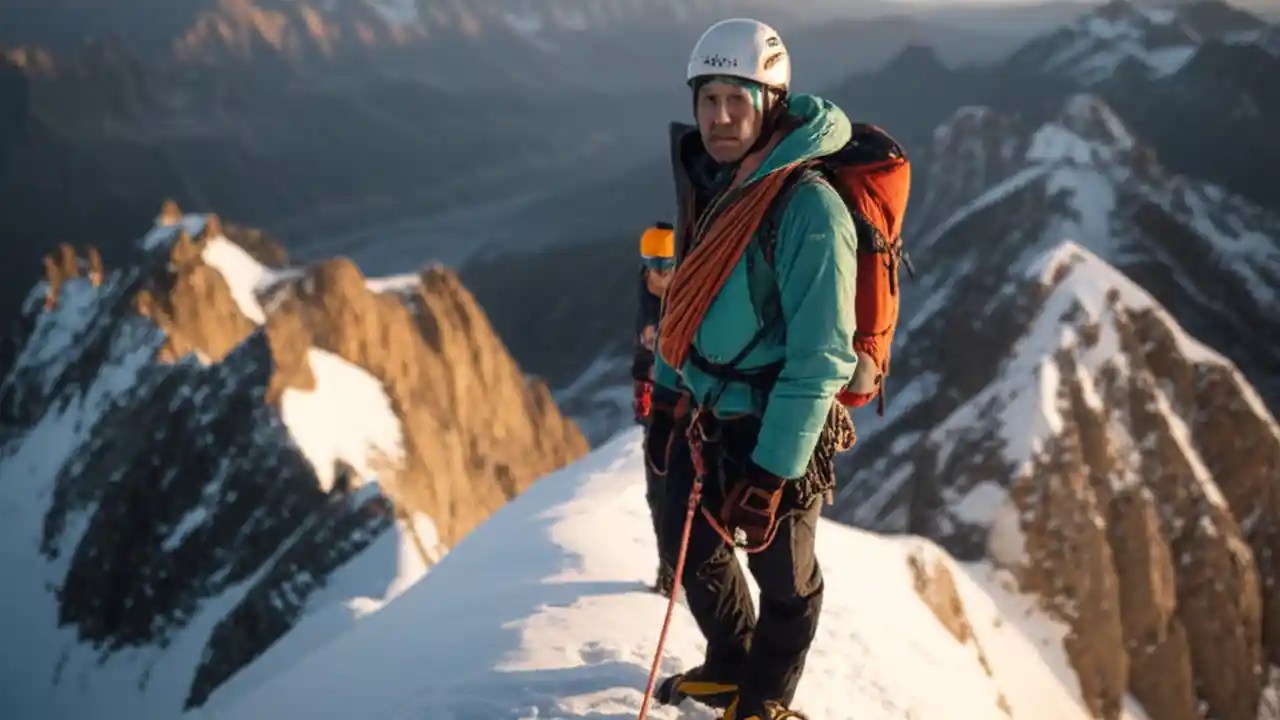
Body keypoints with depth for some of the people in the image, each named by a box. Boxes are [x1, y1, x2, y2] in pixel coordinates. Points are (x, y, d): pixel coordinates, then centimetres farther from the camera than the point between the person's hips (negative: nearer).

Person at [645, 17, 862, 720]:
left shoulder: (808, 207, -24)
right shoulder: (705, 185, 0)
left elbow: (819, 356, -24)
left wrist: (772, 470, -24)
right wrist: (664, 401, 15)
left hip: (777, 430, -7)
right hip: (705, 418, 8)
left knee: (781, 575, 13)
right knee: (689, 546, 22)